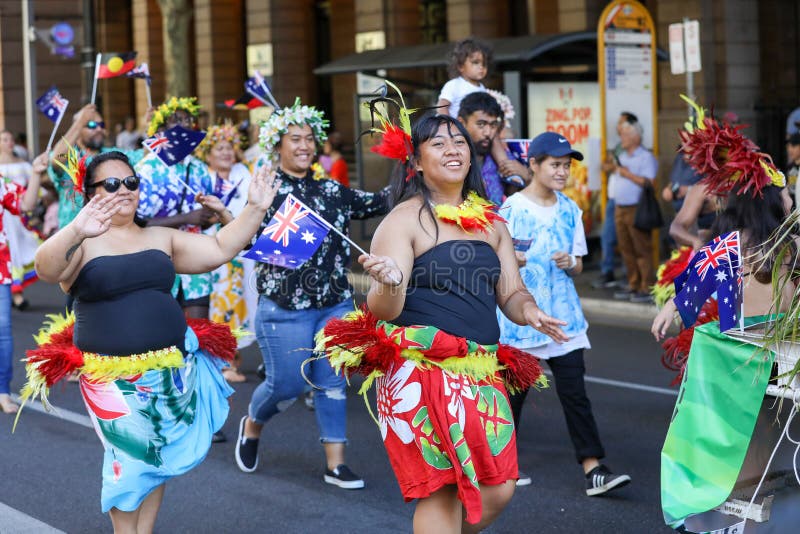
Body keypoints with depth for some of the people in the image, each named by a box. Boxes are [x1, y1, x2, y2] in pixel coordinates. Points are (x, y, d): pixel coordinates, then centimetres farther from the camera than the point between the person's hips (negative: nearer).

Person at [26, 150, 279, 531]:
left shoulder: (161, 238, 12)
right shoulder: (81, 244, -4)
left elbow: (220, 250, 11)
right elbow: (46, 269, -25)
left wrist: (254, 209, -1)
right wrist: (76, 231, -44)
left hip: (171, 368, 4)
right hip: (112, 376, -4)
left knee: (158, 457, 9)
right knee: (129, 459, -3)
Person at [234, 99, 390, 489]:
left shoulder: (331, 191, 9)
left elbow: (380, 202, 6)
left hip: (336, 306, 4)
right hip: (284, 309, -4)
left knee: (332, 383, 4)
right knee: (286, 385, 1)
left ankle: (336, 462, 11)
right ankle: (252, 424, 33)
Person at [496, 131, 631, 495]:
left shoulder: (569, 210, 7)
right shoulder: (511, 209, -6)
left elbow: (578, 266, 13)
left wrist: (571, 263, -10)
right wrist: (509, 261, -24)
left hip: (562, 317, 3)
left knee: (574, 390, -3)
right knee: (513, 390, 8)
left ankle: (593, 470, -5)